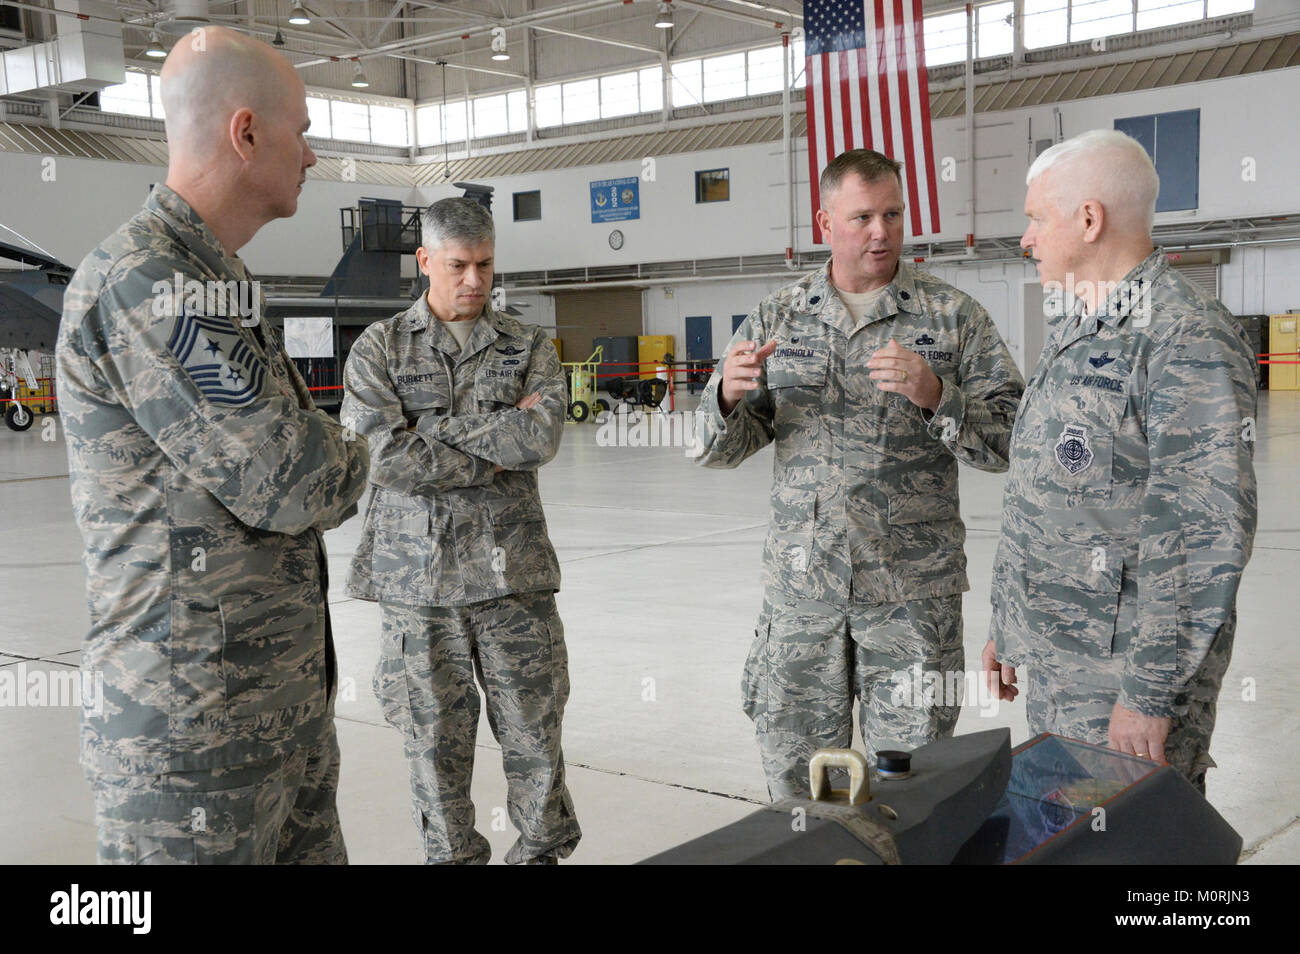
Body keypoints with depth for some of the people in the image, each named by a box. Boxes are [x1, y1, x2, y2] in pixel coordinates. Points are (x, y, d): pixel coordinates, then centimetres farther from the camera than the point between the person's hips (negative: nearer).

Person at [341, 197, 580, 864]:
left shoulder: (530, 348, 8)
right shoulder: (378, 348, 4)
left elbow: (541, 438, -11)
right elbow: (383, 455, -10)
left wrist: (435, 426, -12)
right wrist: (492, 457, -9)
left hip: (512, 569, 1)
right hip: (417, 576, -1)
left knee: (533, 728, 8)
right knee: (436, 740, 8)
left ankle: (542, 849, 28)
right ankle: (451, 853, 27)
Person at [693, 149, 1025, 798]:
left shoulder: (953, 316, 0)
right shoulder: (776, 318, 7)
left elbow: (1010, 439, -4)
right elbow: (722, 448, 6)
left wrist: (935, 396, -21)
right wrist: (729, 396, -15)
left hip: (912, 591, -2)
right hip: (800, 586, 2)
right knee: (796, 776, 11)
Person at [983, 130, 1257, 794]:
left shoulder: (1189, 338, -16)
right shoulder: (1075, 332, 15)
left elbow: (1207, 532, -23)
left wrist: (1151, 693, -23)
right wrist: (1008, 628, 21)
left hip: (1126, 686, -9)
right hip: (1054, 672, 9)